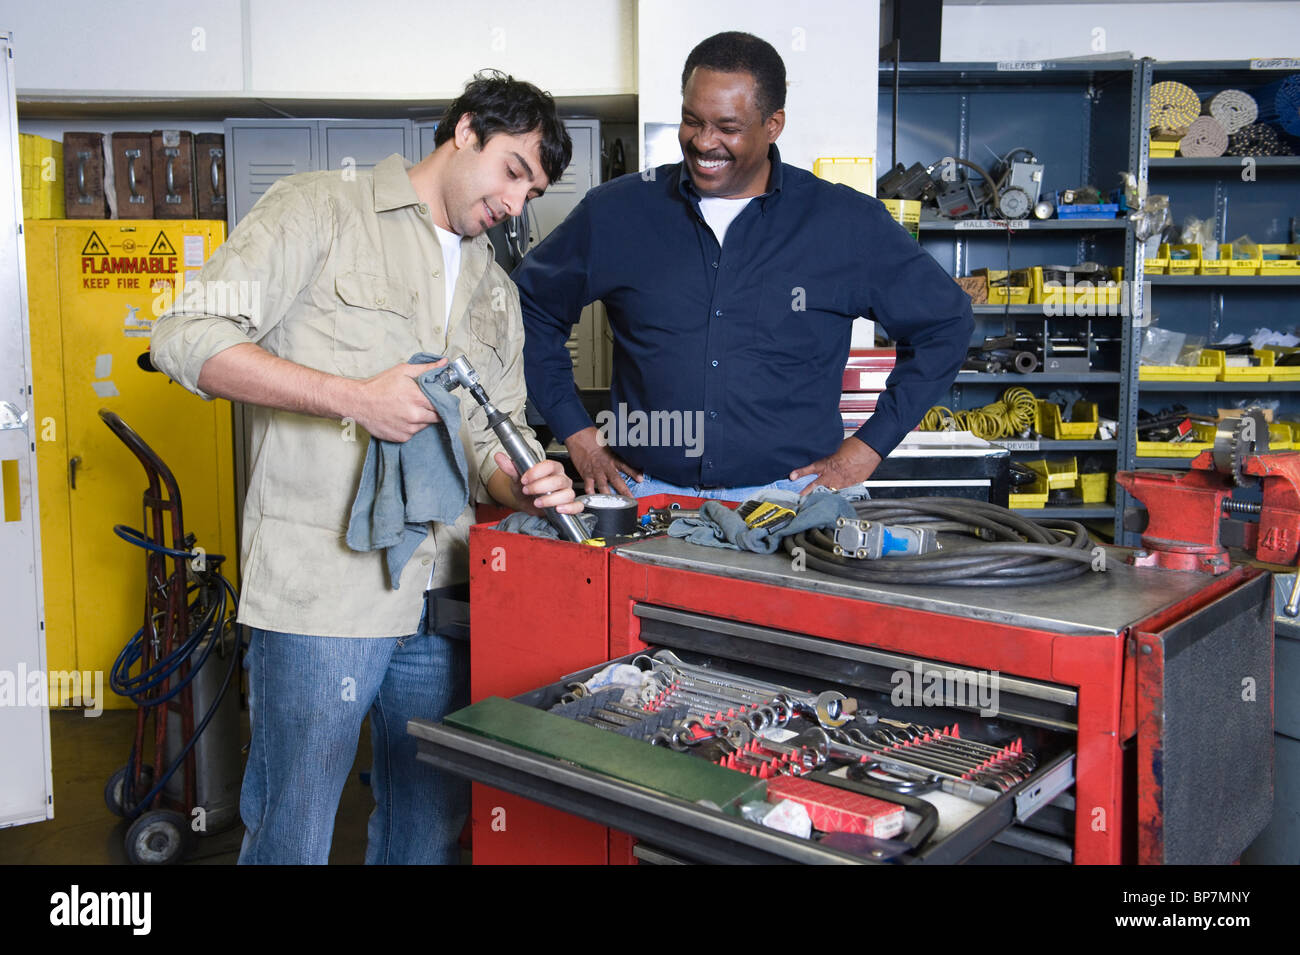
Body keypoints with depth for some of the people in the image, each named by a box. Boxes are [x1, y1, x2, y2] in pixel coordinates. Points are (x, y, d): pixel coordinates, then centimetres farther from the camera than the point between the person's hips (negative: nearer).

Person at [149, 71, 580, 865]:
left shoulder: (497, 292, 21)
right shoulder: (319, 210, 1)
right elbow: (190, 338, -10)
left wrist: (526, 488, -5)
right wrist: (356, 397, -18)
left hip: (443, 600, 6)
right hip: (322, 590, -6)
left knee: (433, 829, 15)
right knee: (292, 836, 2)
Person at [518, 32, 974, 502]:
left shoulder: (846, 224, 4)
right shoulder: (616, 212, 7)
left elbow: (945, 321, 13)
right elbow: (532, 303, 19)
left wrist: (867, 447, 7)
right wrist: (576, 433, 12)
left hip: (788, 491, 0)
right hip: (645, 492, 1)